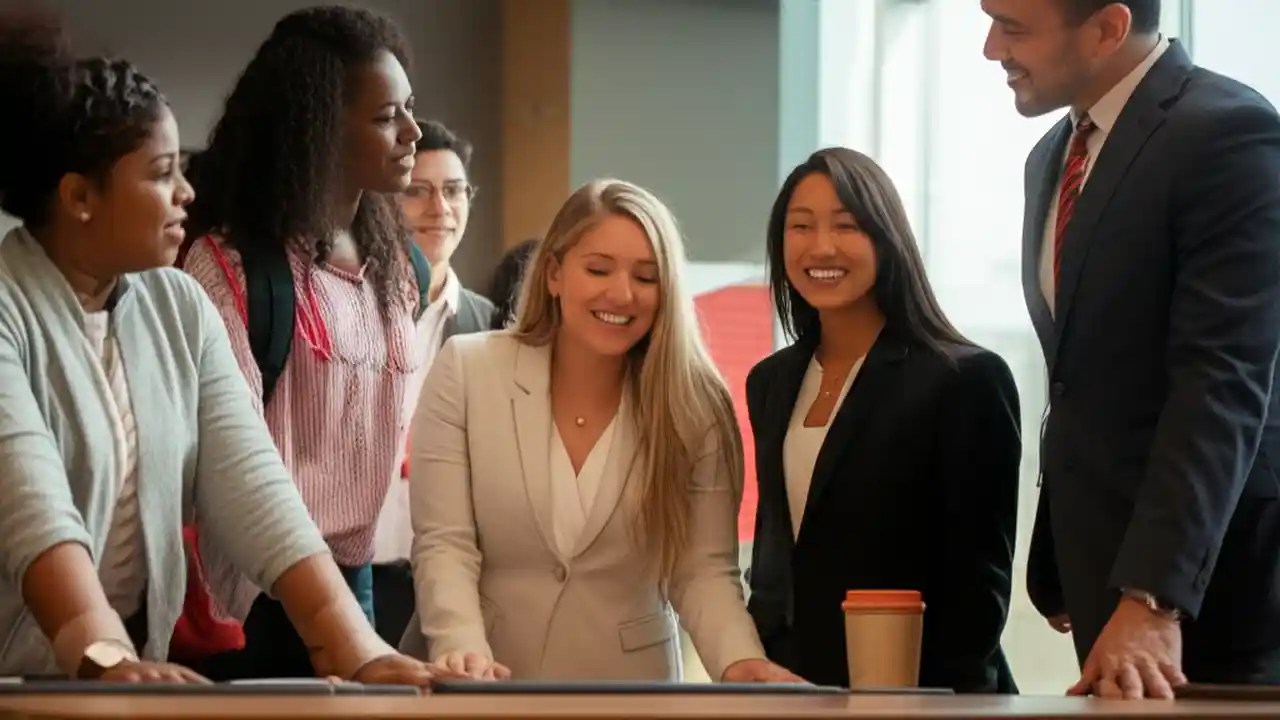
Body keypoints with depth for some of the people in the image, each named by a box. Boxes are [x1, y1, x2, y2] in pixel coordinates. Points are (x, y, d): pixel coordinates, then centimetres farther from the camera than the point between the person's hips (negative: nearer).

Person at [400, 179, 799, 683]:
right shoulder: (465, 372, -1)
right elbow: (444, 545, -5)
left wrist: (740, 661, -21)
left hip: (629, 691, 0)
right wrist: (462, 649, -22)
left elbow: (704, 570, -3)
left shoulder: (696, 406, 1)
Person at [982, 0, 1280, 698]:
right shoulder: (1053, 158, 14)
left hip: (1211, 584, -8)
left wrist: (1152, 600, -29)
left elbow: (1222, 382, -22)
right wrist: (1057, 573, 15)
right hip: (1102, 571, 8)